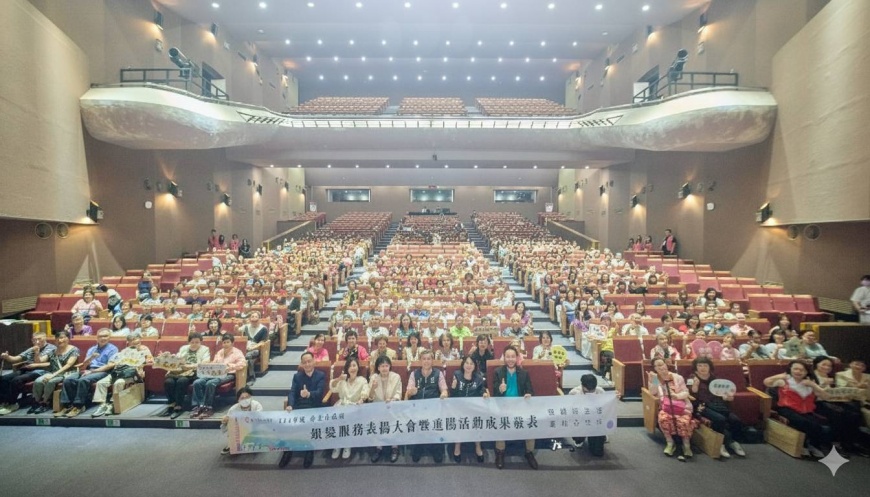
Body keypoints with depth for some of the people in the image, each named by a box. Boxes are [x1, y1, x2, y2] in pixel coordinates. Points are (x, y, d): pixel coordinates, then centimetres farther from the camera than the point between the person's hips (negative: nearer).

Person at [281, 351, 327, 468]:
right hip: (299, 407, 3)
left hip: (315, 408, -3)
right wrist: (290, 405, -22)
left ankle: (309, 451, -8)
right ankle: (288, 451, -2)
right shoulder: (297, 376, 12)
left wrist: (309, 394, -36)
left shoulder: (321, 375, 2)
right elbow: (292, 392, -1)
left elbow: (319, 392, -13)